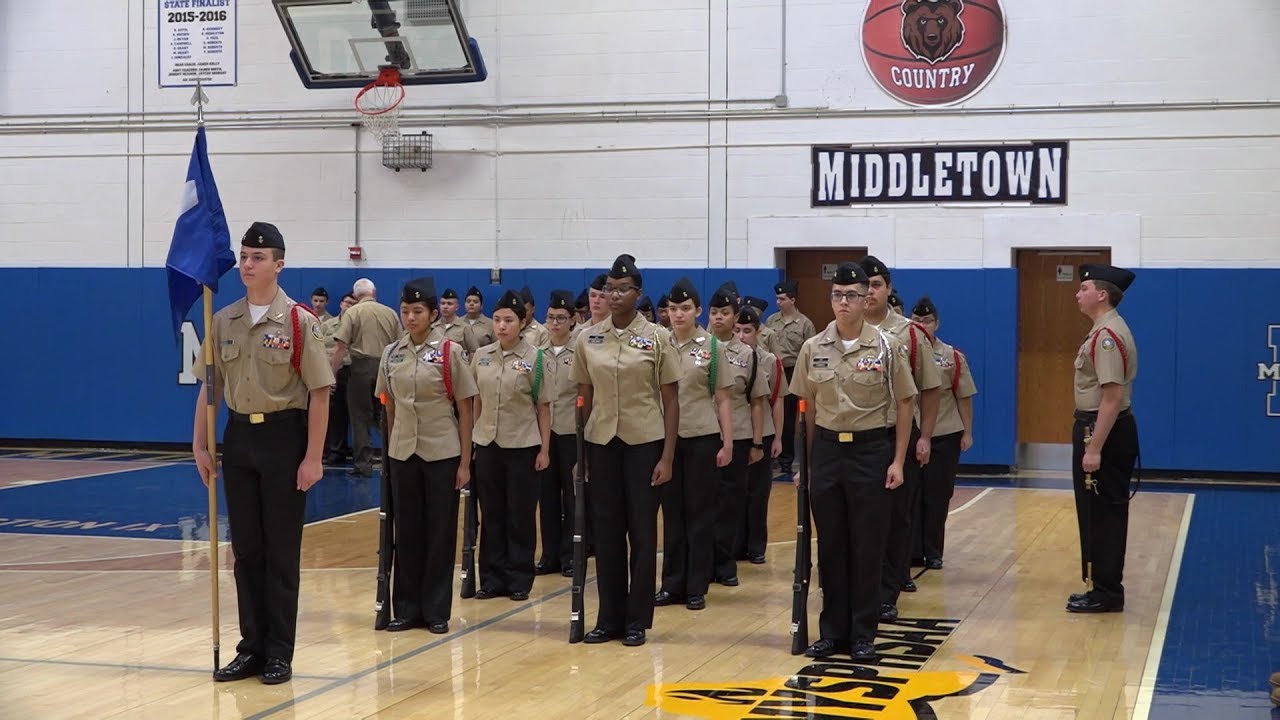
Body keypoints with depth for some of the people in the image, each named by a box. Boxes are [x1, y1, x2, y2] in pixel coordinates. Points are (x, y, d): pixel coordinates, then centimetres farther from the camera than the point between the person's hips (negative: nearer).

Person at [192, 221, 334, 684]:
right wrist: (200, 445, 6)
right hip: (239, 435, 5)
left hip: (284, 436, -4)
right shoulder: (223, 322, 6)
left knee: (281, 550, 2)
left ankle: (280, 653, 12)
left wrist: (312, 458, -12)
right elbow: (209, 387, 12)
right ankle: (252, 647, 19)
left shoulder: (299, 323, -8)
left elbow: (319, 393, -9)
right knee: (245, 549, 10)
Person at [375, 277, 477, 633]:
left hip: (442, 453, -3)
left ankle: (437, 611, 11)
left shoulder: (450, 352, -5)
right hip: (403, 454, 3)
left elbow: (465, 410, -4)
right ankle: (407, 608, 15)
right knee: (407, 532, 7)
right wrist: (389, 449, 9)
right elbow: (390, 407, 12)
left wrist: (465, 461, -7)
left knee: (440, 532, 2)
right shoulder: (391, 354, 4)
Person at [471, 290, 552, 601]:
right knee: (491, 514, 8)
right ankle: (492, 578, 17)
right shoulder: (481, 356, 4)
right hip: (487, 444, 3)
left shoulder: (534, 358, -5)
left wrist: (544, 449, -5)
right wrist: (471, 438, 7)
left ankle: (519, 580, 13)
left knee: (520, 515, 3)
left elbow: (543, 407, -3)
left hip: (522, 446, -3)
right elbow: (476, 401, 11)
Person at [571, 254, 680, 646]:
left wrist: (667, 455, -8)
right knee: (606, 531, 6)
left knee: (642, 532, 3)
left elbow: (671, 400, -2)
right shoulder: (587, 339, 3)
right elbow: (584, 397, 9)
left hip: (644, 442, -2)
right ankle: (609, 618, 16)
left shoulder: (657, 338, -4)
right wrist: (579, 451, 4)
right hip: (602, 442, 2)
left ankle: (637, 620, 12)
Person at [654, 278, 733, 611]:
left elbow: (722, 400, 1)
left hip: (702, 438, -2)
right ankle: (672, 584, 16)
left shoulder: (713, 347, -1)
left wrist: (728, 443, -3)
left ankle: (696, 588, 11)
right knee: (672, 512, 7)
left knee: (699, 513, 4)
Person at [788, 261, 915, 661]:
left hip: (871, 450, -2)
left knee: (868, 547, 2)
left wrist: (898, 461, -6)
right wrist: (808, 460, 7)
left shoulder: (887, 347, -5)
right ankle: (832, 631, 17)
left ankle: (862, 634, 11)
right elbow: (808, 408, 9)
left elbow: (903, 404, -1)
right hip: (827, 450, 2)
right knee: (831, 546, 7)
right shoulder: (812, 348, 2)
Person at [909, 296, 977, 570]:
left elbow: (964, 398, 2)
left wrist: (967, 432, 1)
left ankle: (933, 552, 15)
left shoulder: (952, 357, -2)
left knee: (937, 496, 4)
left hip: (944, 436, -1)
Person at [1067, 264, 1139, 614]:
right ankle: (1105, 588, 22)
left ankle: (1106, 593, 3)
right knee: (1102, 514, 15)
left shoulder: (1106, 336, -19)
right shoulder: (1105, 331, 14)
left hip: (1103, 431, -11)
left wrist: (1094, 448, -26)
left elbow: (1112, 397, -25)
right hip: (1103, 430, 11)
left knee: (1102, 514, -4)